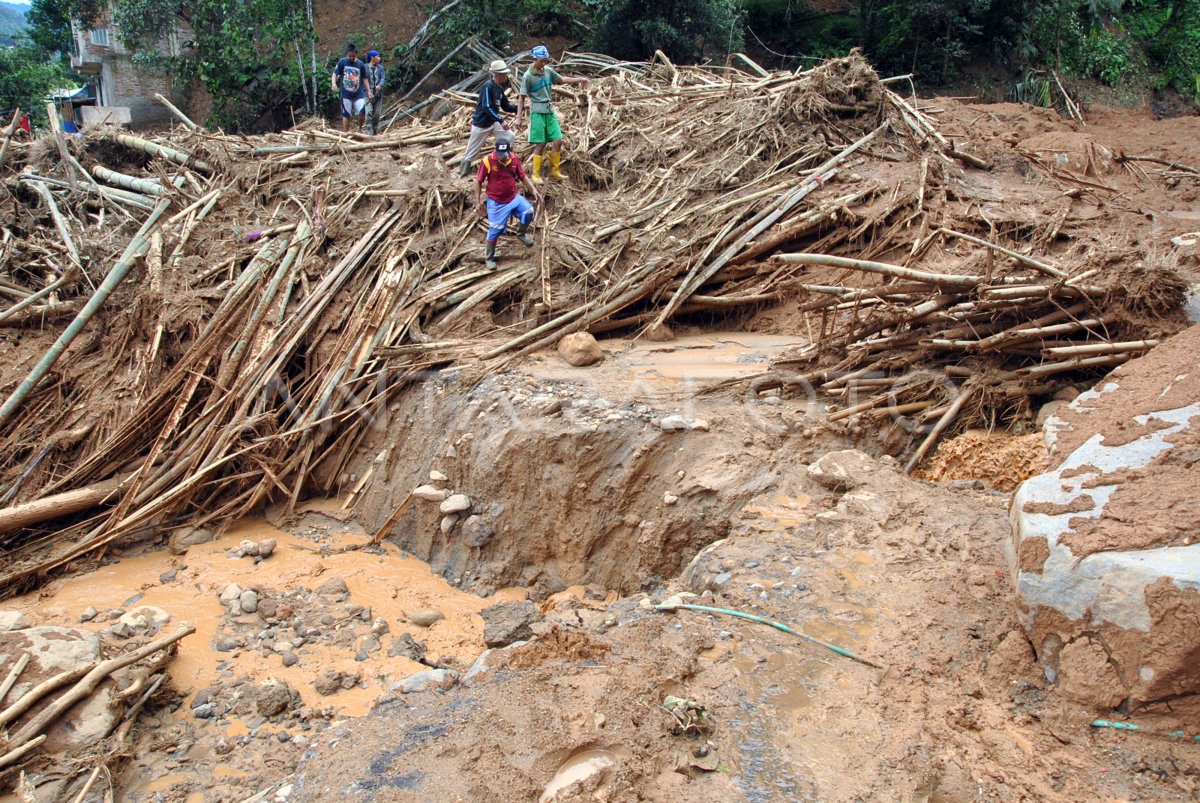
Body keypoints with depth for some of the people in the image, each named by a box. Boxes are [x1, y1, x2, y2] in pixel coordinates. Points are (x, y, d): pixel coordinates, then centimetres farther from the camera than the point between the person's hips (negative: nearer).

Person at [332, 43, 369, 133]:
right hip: (345, 93, -1)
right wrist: (334, 83, -16)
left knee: (362, 112, -16)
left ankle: (360, 128, 10)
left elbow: (364, 78, 9)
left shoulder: (361, 64, 2)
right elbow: (335, 73, 1)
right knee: (346, 114, 3)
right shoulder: (342, 62, -1)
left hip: (359, 93, 1)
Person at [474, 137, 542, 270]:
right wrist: (478, 202, -12)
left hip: (513, 197, 4)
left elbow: (523, 176, 5)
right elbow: (478, 181, -10)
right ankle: (490, 258, 18)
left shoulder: (514, 159, -9)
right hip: (496, 202, -4)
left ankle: (521, 234, 20)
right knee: (495, 230, 0)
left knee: (528, 212, -13)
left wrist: (534, 190, -6)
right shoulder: (488, 161, -20)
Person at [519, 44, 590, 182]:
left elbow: (562, 80, 19)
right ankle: (536, 174, 8)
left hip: (550, 111, 6)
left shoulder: (548, 71, 4)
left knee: (558, 141, 2)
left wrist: (580, 80, 12)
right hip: (537, 112, -6)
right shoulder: (528, 76, -11)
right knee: (540, 144, -4)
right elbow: (522, 97, -8)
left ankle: (554, 171, 16)